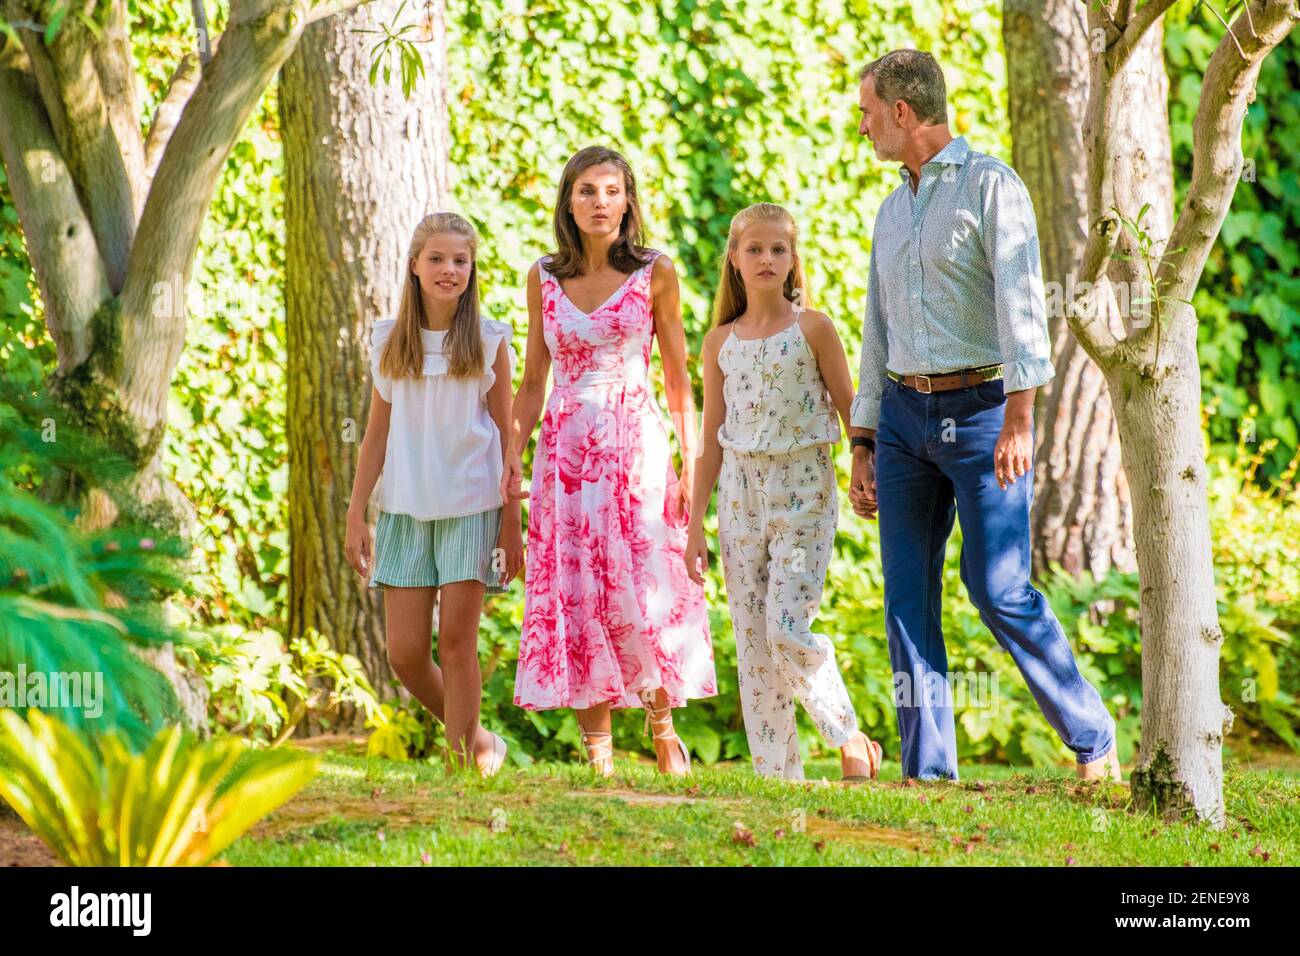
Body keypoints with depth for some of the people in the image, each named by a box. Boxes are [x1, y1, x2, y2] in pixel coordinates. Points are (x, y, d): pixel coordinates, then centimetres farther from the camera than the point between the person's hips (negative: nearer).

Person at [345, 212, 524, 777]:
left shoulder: (490, 342, 2)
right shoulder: (390, 341, 8)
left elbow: (506, 436, 3)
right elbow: (377, 434, 11)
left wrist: (512, 522, -1)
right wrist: (356, 514, 6)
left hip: (470, 508, -3)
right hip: (405, 510, 3)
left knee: (456, 641, -7)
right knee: (405, 654, -1)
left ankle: (462, 759, 2)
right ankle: (476, 739, 21)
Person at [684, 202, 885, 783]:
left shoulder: (813, 329, -2)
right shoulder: (720, 343, 8)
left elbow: (852, 413, 1)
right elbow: (711, 440, 11)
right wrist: (695, 525, 9)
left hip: (804, 489, -4)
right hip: (741, 491, 4)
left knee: (788, 629, -15)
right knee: (752, 640, 2)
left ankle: (849, 738, 4)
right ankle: (775, 773, 7)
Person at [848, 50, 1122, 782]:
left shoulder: (992, 186, -6)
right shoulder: (893, 212, 17)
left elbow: (1021, 303, -16)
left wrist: (1018, 422, -25)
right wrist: (862, 447, 16)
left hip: (982, 411, -7)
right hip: (906, 416, 7)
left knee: (1000, 589, -12)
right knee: (907, 594, 0)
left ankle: (1093, 739, 1)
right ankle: (928, 769, 1)